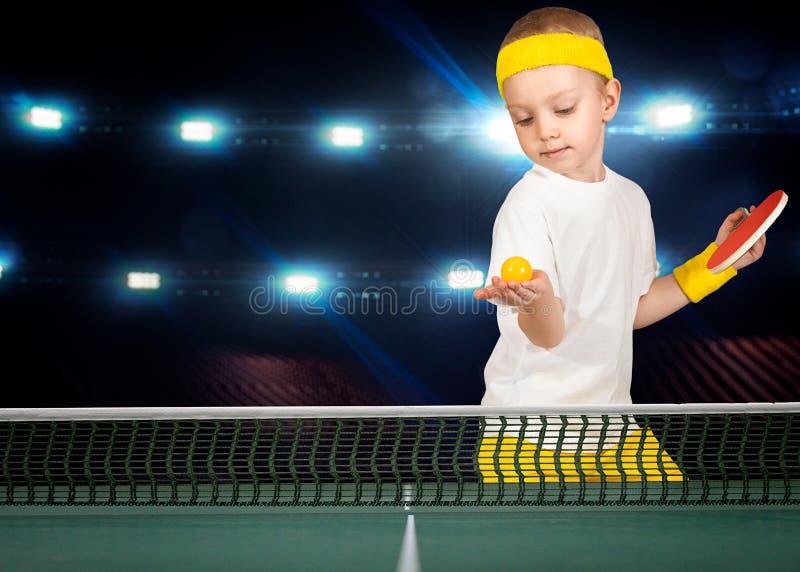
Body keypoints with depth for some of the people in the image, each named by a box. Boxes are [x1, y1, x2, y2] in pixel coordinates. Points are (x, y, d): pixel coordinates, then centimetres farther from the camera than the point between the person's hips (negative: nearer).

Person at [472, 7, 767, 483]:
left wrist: (715, 263, 12)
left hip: (610, 409, 6)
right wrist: (539, 299, -42)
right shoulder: (528, 206, -17)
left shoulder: (631, 198, 3)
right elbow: (547, 336, -21)